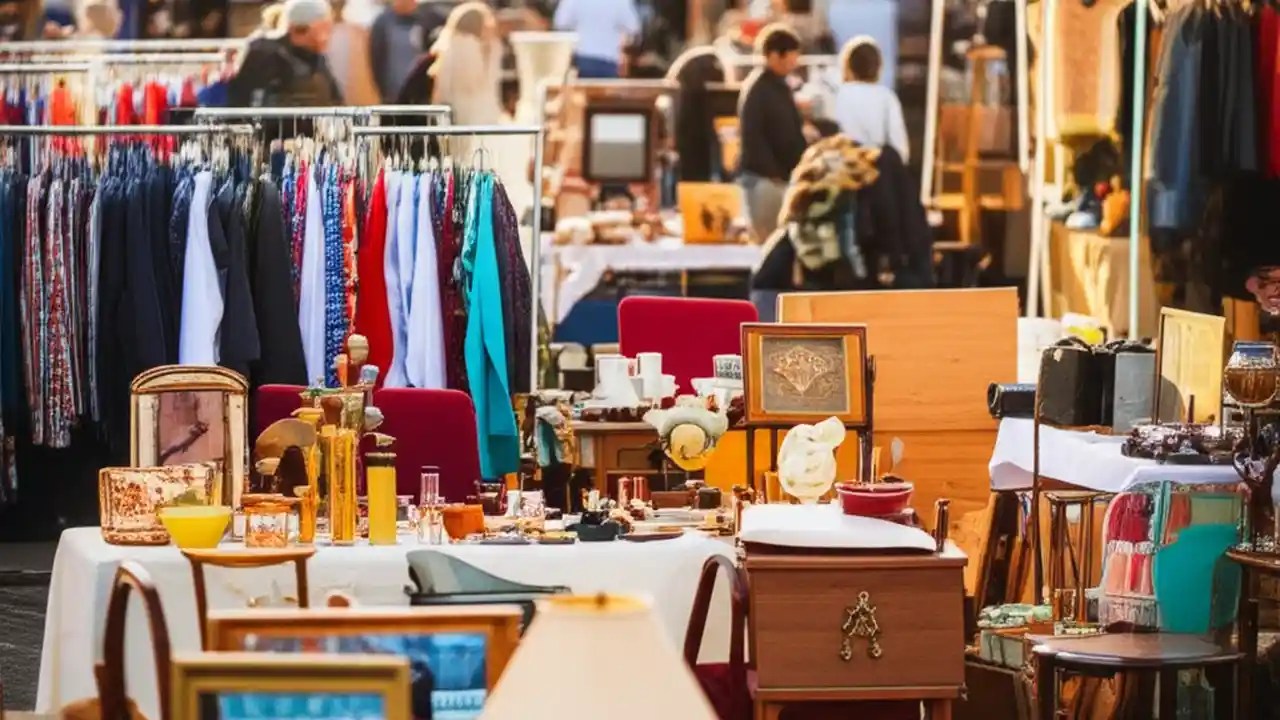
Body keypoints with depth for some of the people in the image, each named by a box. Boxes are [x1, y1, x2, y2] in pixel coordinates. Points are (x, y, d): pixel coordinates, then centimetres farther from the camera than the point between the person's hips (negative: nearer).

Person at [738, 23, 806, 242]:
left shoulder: (781, 86, 15)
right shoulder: (757, 88, -12)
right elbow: (752, 136, -18)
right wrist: (772, 173, -19)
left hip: (782, 176, 9)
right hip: (763, 177, -9)